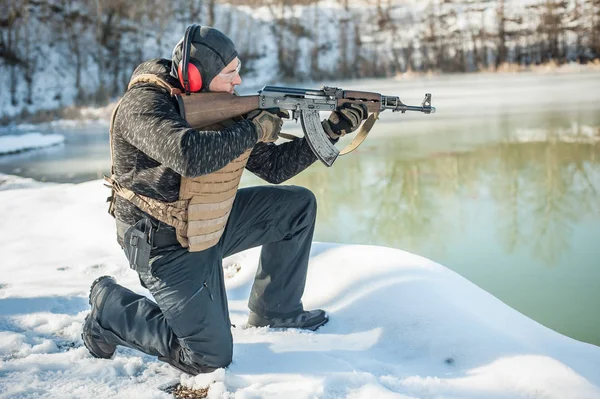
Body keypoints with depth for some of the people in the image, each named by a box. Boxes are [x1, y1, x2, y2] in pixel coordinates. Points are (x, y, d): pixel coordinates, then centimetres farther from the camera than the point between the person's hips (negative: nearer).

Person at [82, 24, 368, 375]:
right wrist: (253, 130, -28)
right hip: (168, 244, -8)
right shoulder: (144, 103, -23)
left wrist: (331, 130, -5)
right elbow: (190, 156, -43)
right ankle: (109, 307, 12)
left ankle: (274, 312, 17)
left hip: (211, 226, 8)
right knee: (210, 357, -6)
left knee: (298, 205, 4)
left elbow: (273, 166, 5)